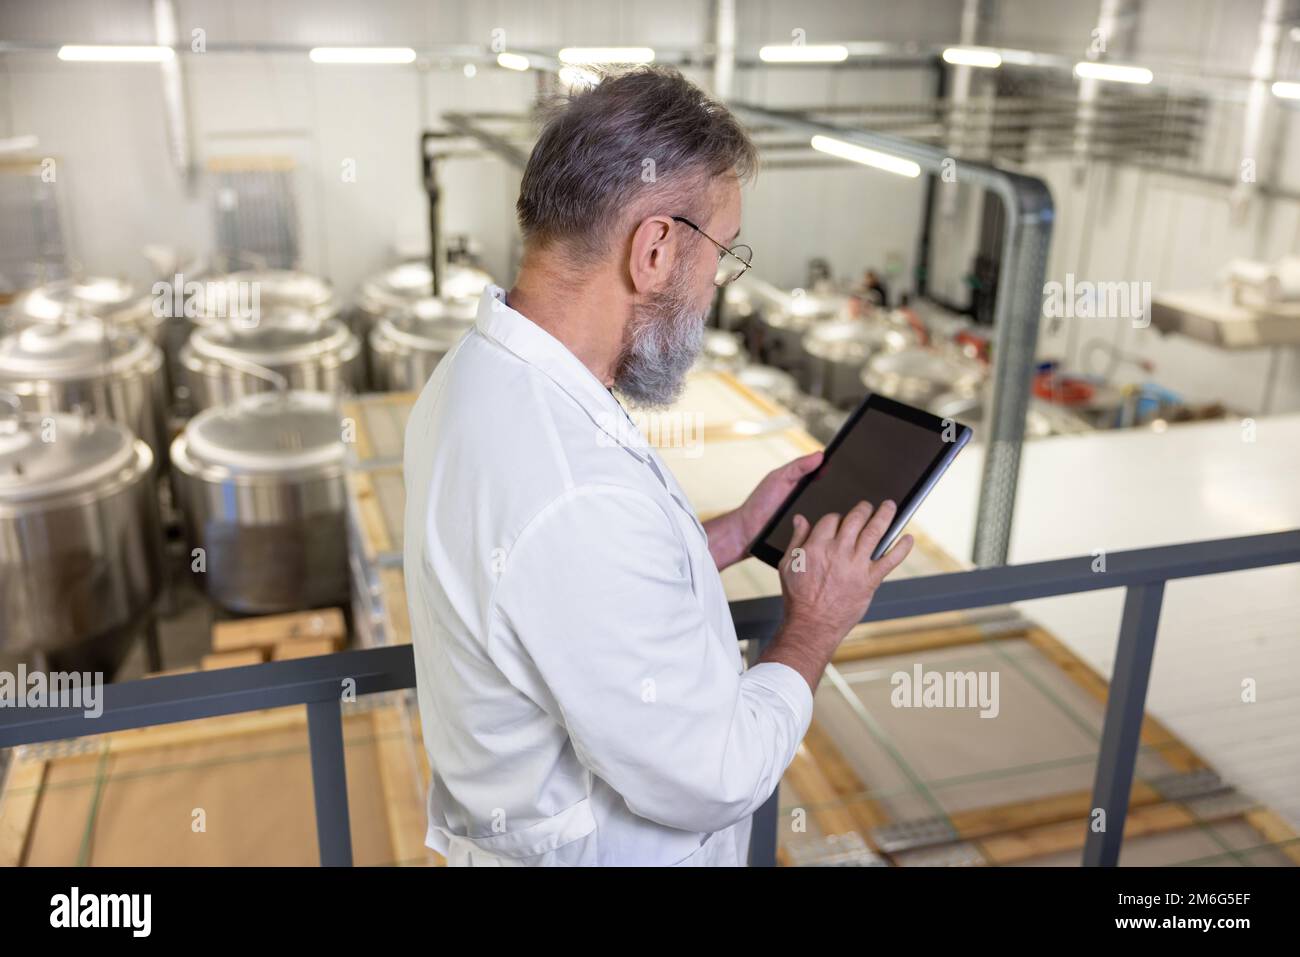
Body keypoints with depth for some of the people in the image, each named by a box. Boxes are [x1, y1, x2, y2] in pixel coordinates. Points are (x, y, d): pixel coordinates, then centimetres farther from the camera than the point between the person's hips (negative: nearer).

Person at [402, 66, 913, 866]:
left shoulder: (479, 373, -6)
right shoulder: (578, 499, -37)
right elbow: (712, 780, -27)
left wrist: (737, 533, 4)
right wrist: (815, 628, -13)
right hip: (600, 846, -8)